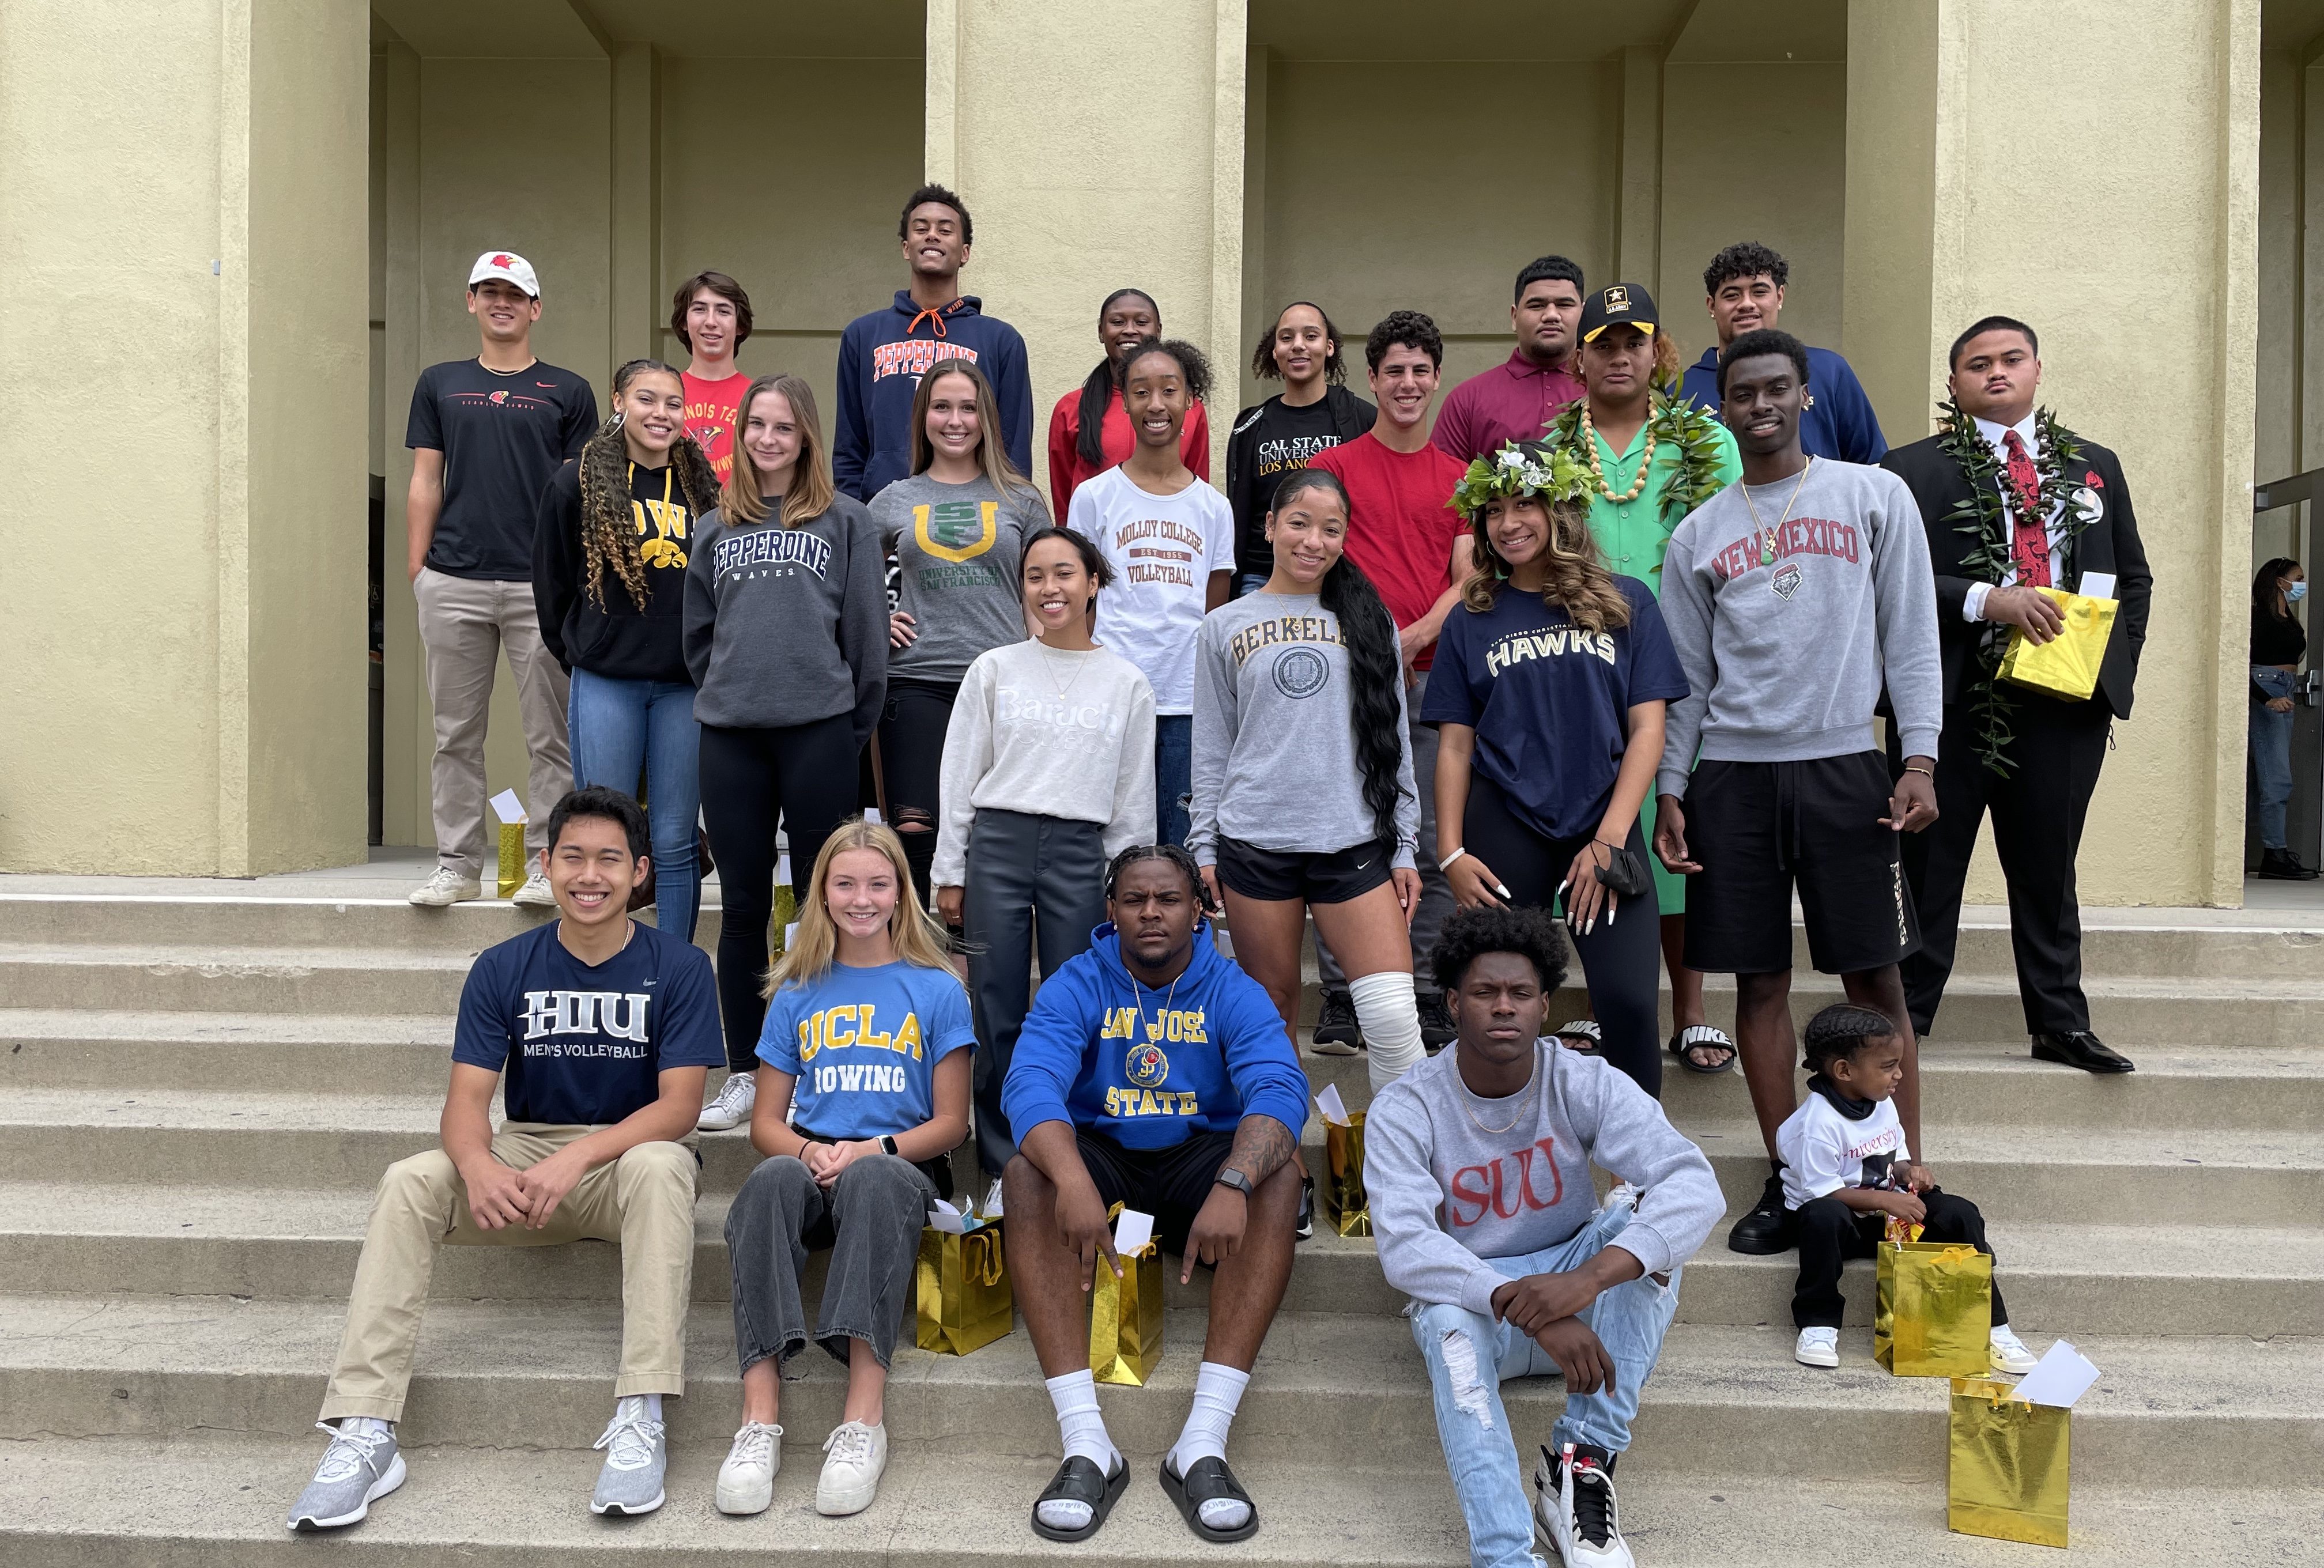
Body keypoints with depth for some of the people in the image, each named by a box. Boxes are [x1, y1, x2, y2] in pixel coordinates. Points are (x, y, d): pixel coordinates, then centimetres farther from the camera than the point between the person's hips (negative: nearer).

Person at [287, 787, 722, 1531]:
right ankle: (364, 1433, -24)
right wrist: (479, 1166, -32)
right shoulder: (504, 968, 1)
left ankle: (640, 1421, -37)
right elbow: (467, 1097, -7)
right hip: (524, 1156, 3)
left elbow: (679, 1106, -14)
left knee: (660, 1167, -37)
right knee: (408, 1183, -23)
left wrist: (579, 1156, -30)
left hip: (628, 1157, -3)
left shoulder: (678, 966, -7)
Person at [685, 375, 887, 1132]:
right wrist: (728, 689, 10)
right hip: (730, 734, 3)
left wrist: (855, 722, 0)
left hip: (819, 730, -3)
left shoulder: (846, 521, 6)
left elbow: (868, 630, 3)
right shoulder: (717, 528, 16)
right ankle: (744, 1071, 16)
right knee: (742, 904, 7)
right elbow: (698, 632, 19)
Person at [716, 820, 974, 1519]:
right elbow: (766, 1121, 14)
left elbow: (951, 1123, 5)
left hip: (900, 1168, -2)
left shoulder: (937, 990, 9)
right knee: (772, 1180, -35)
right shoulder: (796, 995, 16)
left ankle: (865, 1416, -43)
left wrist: (871, 1150, -13)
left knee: (872, 1179, -39)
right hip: (811, 1165, 2)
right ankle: (760, 1418, -41)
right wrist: (808, 1151, -9)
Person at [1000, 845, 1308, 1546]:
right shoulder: (1077, 987, -4)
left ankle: (1203, 1443, -34)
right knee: (1026, 1175, -30)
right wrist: (1074, 1181, -42)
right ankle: (1086, 1443, -34)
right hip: (1098, 1155, 0)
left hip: (1198, 1160, 0)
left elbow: (1280, 1089, -21)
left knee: (1278, 1174, -30)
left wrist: (1233, 1186, -42)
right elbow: (1031, 1083, -21)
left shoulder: (1234, 993, -4)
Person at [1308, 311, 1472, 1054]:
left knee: (1434, 847, 4)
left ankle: (1431, 1002, 13)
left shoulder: (1459, 478, 14)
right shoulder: (1337, 465, 6)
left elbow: (1468, 580, 7)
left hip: (1436, 674, 3)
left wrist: (1417, 634, -10)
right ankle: (1340, 1001, 7)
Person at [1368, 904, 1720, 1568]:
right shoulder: (1404, 1110, -14)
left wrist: (1591, 1276, -42)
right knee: (1448, 1322, -36)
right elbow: (1404, 1246, -28)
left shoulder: (1586, 1085, -11)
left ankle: (1582, 1465, -26)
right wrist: (1526, 1308, -42)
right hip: (1466, 1301, -2)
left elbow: (1695, 1184, -25)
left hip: (1573, 1297, 2)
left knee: (1642, 1228, -26)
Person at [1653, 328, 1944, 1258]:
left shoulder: (1875, 498, 6)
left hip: (1844, 765, -2)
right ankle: (1785, 1182, 14)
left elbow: (1910, 639, 2)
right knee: (1760, 979, 4)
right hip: (1733, 774, 2)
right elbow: (1687, 678, 12)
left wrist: (1920, 759, -7)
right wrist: (1669, 790, 5)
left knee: (1874, 977, -1)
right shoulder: (1698, 535, 11)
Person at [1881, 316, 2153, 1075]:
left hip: (2066, 702, 4)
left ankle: (2061, 1025, 20)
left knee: (2048, 871, 11)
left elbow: (2134, 577, 19)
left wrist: (2115, 670, 7)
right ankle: (1901, 1028, 10)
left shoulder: (2096, 466, 16)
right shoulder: (1913, 468, 2)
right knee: (1927, 869, 2)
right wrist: (1984, 601, -17)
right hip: (1950, 700, -3)